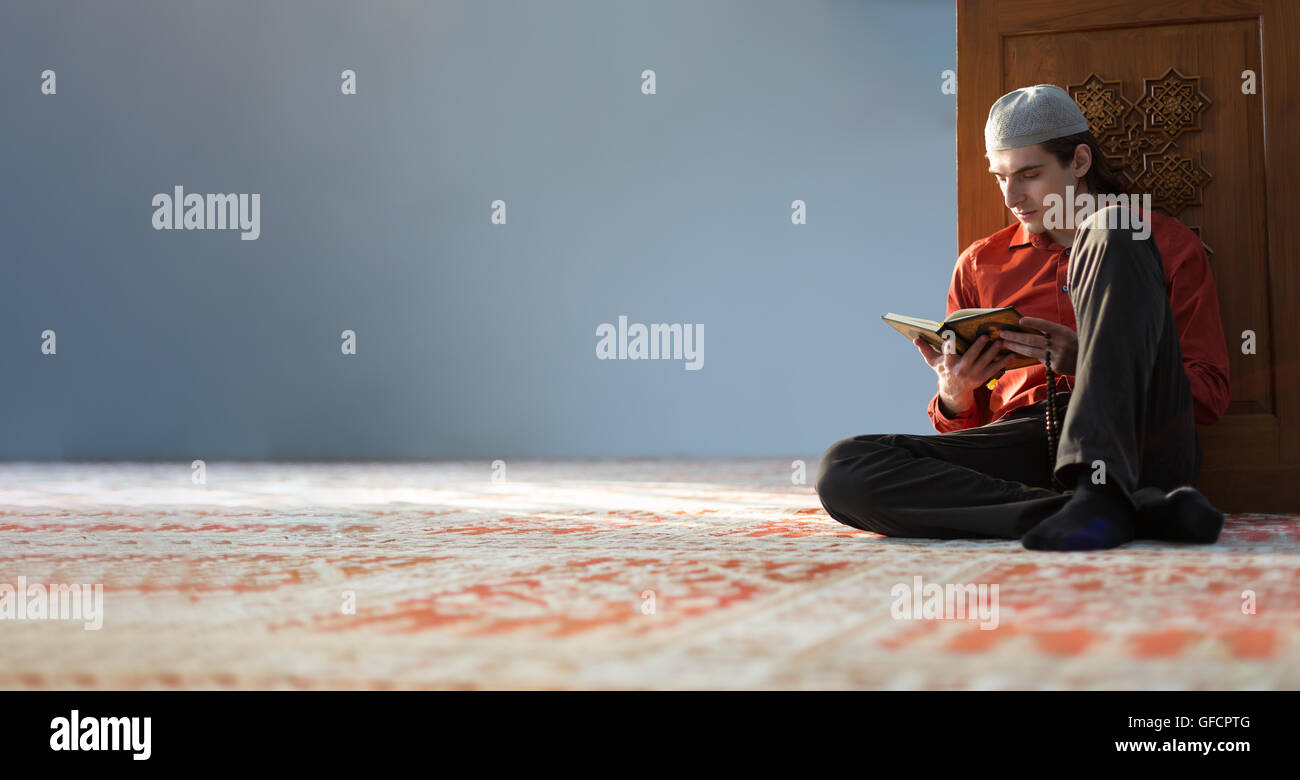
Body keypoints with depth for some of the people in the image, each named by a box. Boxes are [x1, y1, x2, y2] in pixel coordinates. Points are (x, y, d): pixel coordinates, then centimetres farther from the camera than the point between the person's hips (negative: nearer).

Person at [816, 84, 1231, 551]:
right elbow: (962, 429, 25)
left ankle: (1100, 491, -38)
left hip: (1136, 440, -2)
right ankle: (1141, 510, -33)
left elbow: (1210, 395, 8)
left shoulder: (1166, 244, 19)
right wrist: (955, 398, -1)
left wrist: (1092, 360, -8)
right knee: (842, 469, -25)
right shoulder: (980, 264, 26)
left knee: (1112, 231, -19)